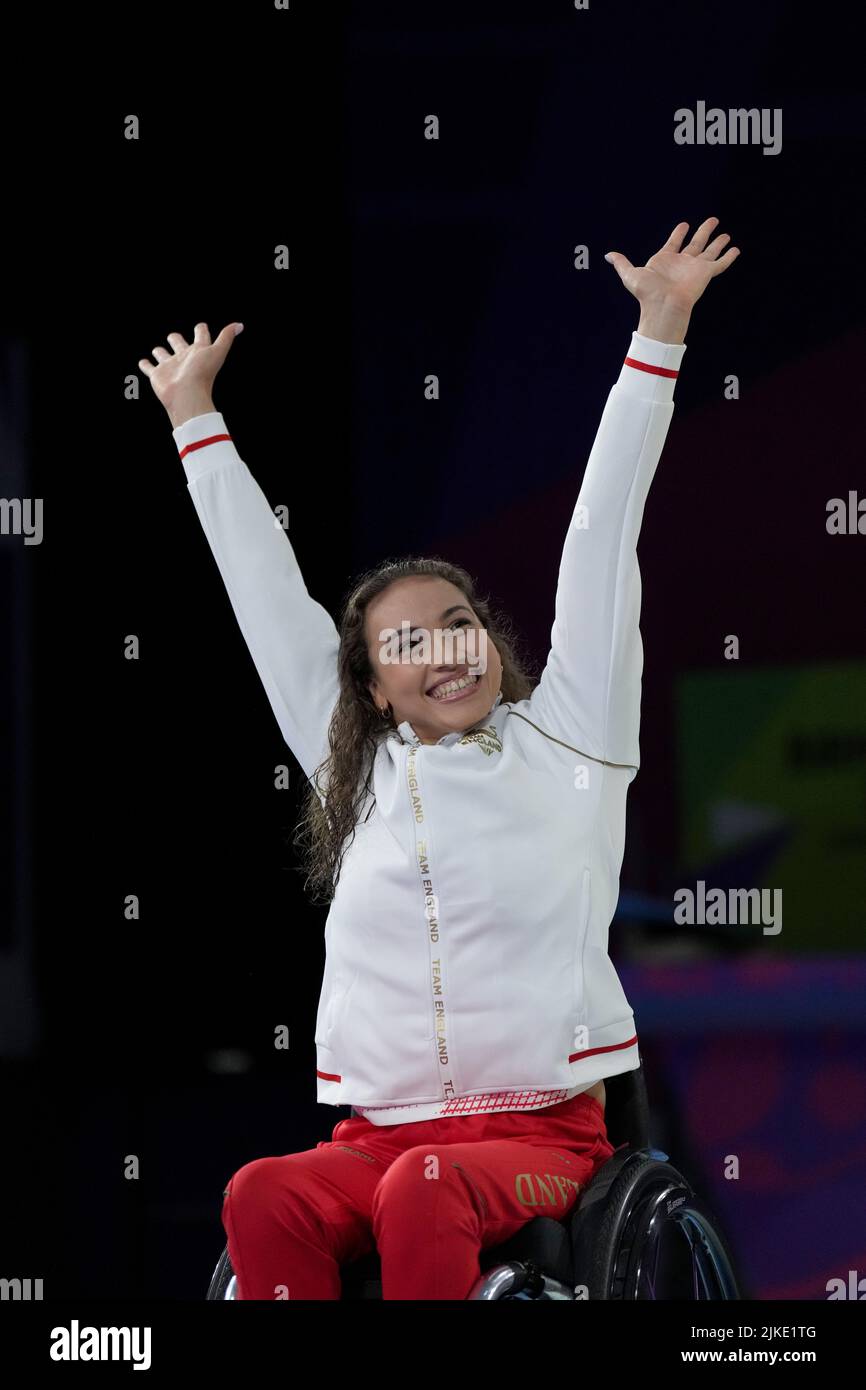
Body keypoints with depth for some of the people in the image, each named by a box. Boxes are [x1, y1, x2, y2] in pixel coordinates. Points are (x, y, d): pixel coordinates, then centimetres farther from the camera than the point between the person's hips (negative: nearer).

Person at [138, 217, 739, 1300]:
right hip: (382, 1132, 3)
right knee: (264, 1197, -30)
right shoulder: (352, 766, 16)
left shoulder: (566, 742, 9)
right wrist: (193, 416, 32)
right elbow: (268, 595, 24)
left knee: (424, 1192, -36)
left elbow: (600, 541, 7)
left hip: (544, 1136, -3)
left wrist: (659, 335, 5)